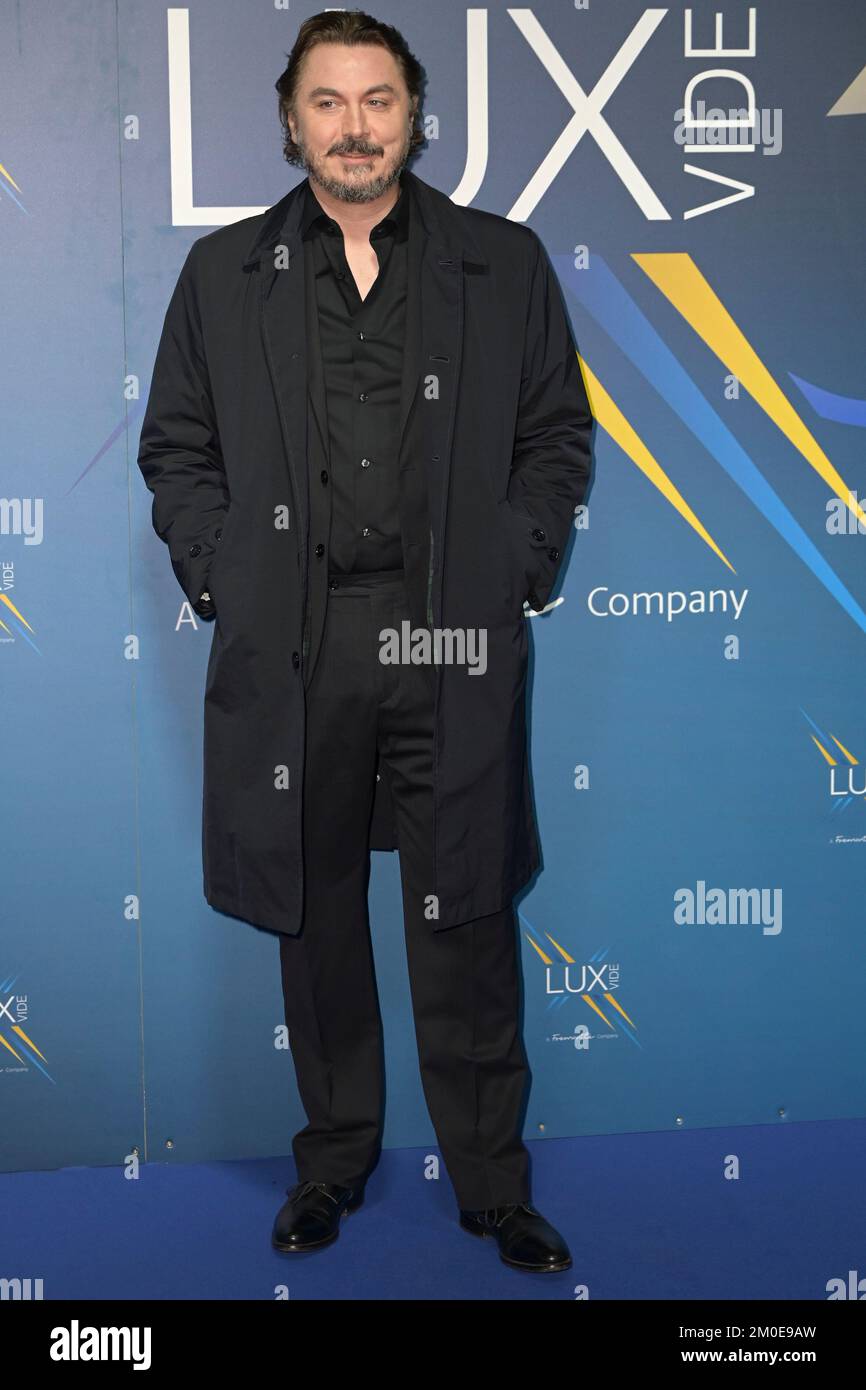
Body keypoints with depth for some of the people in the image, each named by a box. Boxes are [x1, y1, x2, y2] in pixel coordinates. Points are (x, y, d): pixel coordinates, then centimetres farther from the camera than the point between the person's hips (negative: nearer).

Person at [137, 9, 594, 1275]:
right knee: (315, 914, 11)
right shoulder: (223, 272, 11)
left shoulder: (505, 264, 9)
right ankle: (333, 1159, 29)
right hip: (291, 643, 1)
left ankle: (493, 1184, 21)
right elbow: (176, 446, 12)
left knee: (466, 921, 4)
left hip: (453, 643, -1)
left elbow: (558, 435, 10)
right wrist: (218, 579, 0)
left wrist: (517, 575, 0)